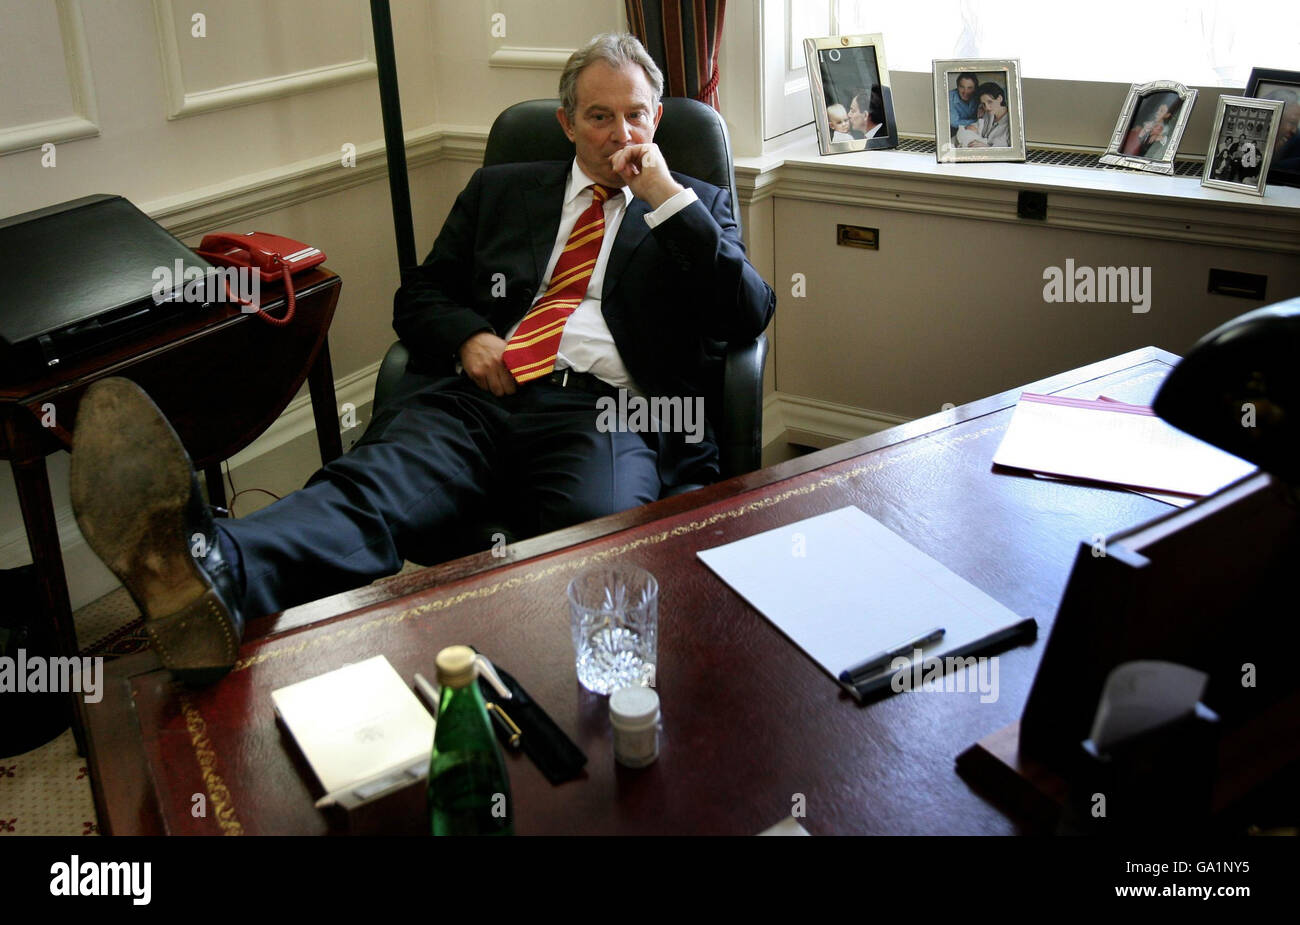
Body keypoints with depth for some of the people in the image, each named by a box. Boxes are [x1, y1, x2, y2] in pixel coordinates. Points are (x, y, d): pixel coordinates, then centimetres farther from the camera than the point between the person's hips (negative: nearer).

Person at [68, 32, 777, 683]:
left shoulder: (694, 206, 23)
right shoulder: (499, 190, 28)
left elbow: (751, 312, 9)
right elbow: (419, 295, 25)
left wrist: (670, 197, 2)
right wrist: (468, 336, 1)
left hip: (603, 412, -1)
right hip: (479, 395, 1)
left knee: (605, 529, -38)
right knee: (377, 483, -32)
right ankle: (209, 577, -57)